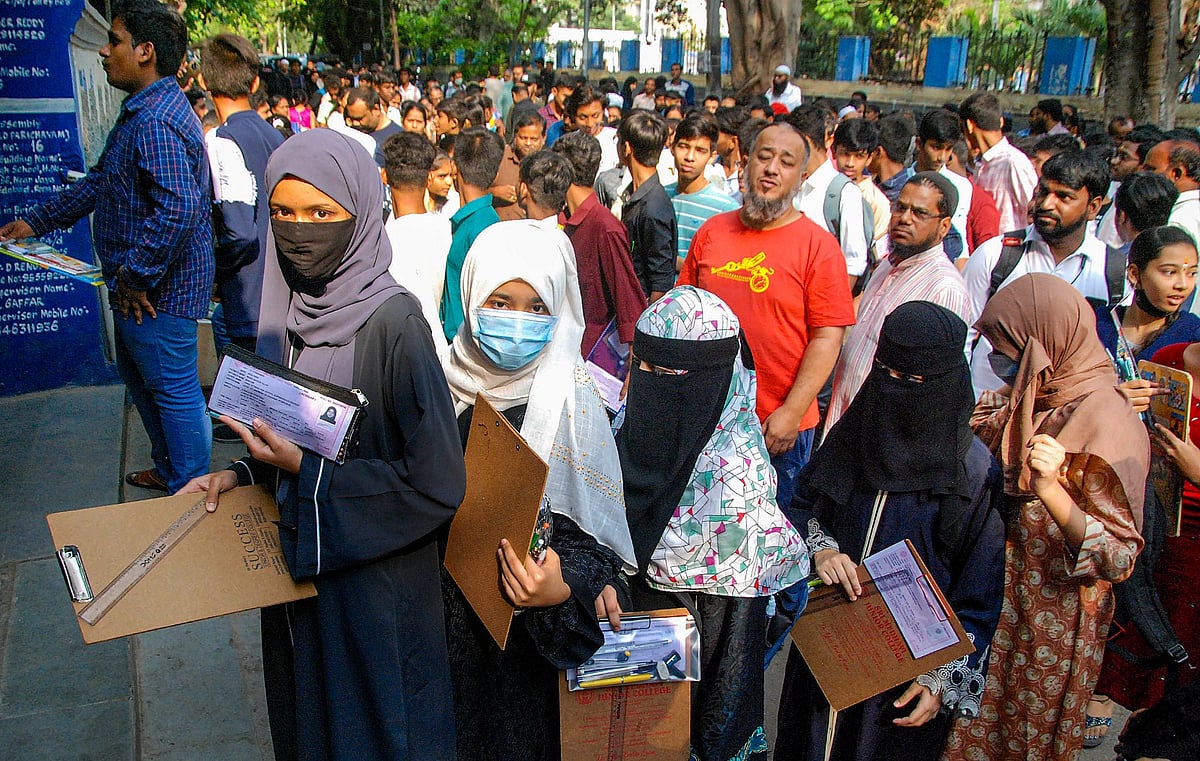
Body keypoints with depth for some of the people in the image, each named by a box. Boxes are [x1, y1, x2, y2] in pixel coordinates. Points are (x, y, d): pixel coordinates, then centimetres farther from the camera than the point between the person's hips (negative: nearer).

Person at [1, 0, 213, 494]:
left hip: (157, 293, -11)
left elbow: (178, 207, -35)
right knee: (140, 379, 23)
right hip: (135, 287, 11)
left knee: (174, 391, 1)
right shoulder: (142, 112, 13)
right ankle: (167, 472, 39)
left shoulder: (157, 122, -23)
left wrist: (137, 277, -26)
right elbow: (101, 181, 23)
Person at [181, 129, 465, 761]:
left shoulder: (392, 323, -22)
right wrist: (242, 473, -5)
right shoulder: (290, 311, -1)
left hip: (374, 577, -7)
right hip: (299, 566, 7)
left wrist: (306, 470, -20)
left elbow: (438, 484, -23)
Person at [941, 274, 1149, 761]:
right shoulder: (1033, 399, -2)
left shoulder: (1105, 425, -24)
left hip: (1052, 614, -7)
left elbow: (1119, 560, -25)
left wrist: (1051, 490, -40)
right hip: (998, 595, 7)